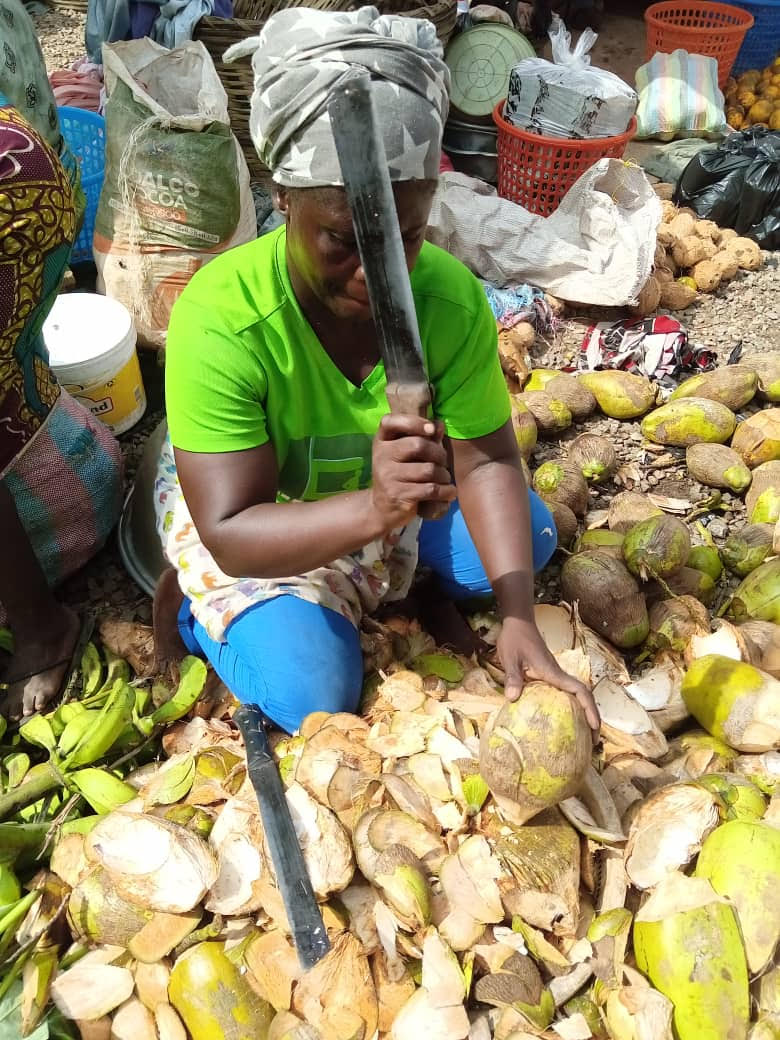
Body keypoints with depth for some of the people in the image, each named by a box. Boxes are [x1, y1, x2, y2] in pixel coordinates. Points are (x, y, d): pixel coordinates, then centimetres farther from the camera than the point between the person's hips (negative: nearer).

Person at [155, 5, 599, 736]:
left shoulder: (451, 296, -24)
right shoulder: (220, 319, -35)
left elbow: (486, 462, -19)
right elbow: (233, 534, -34)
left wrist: (518, 620, -30)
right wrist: (375, 510, -52)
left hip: (381, 487, 4)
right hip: (248, 514, -3)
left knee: (527, 536, -8)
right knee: (314, 696, -17)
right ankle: (203, 611, 12)